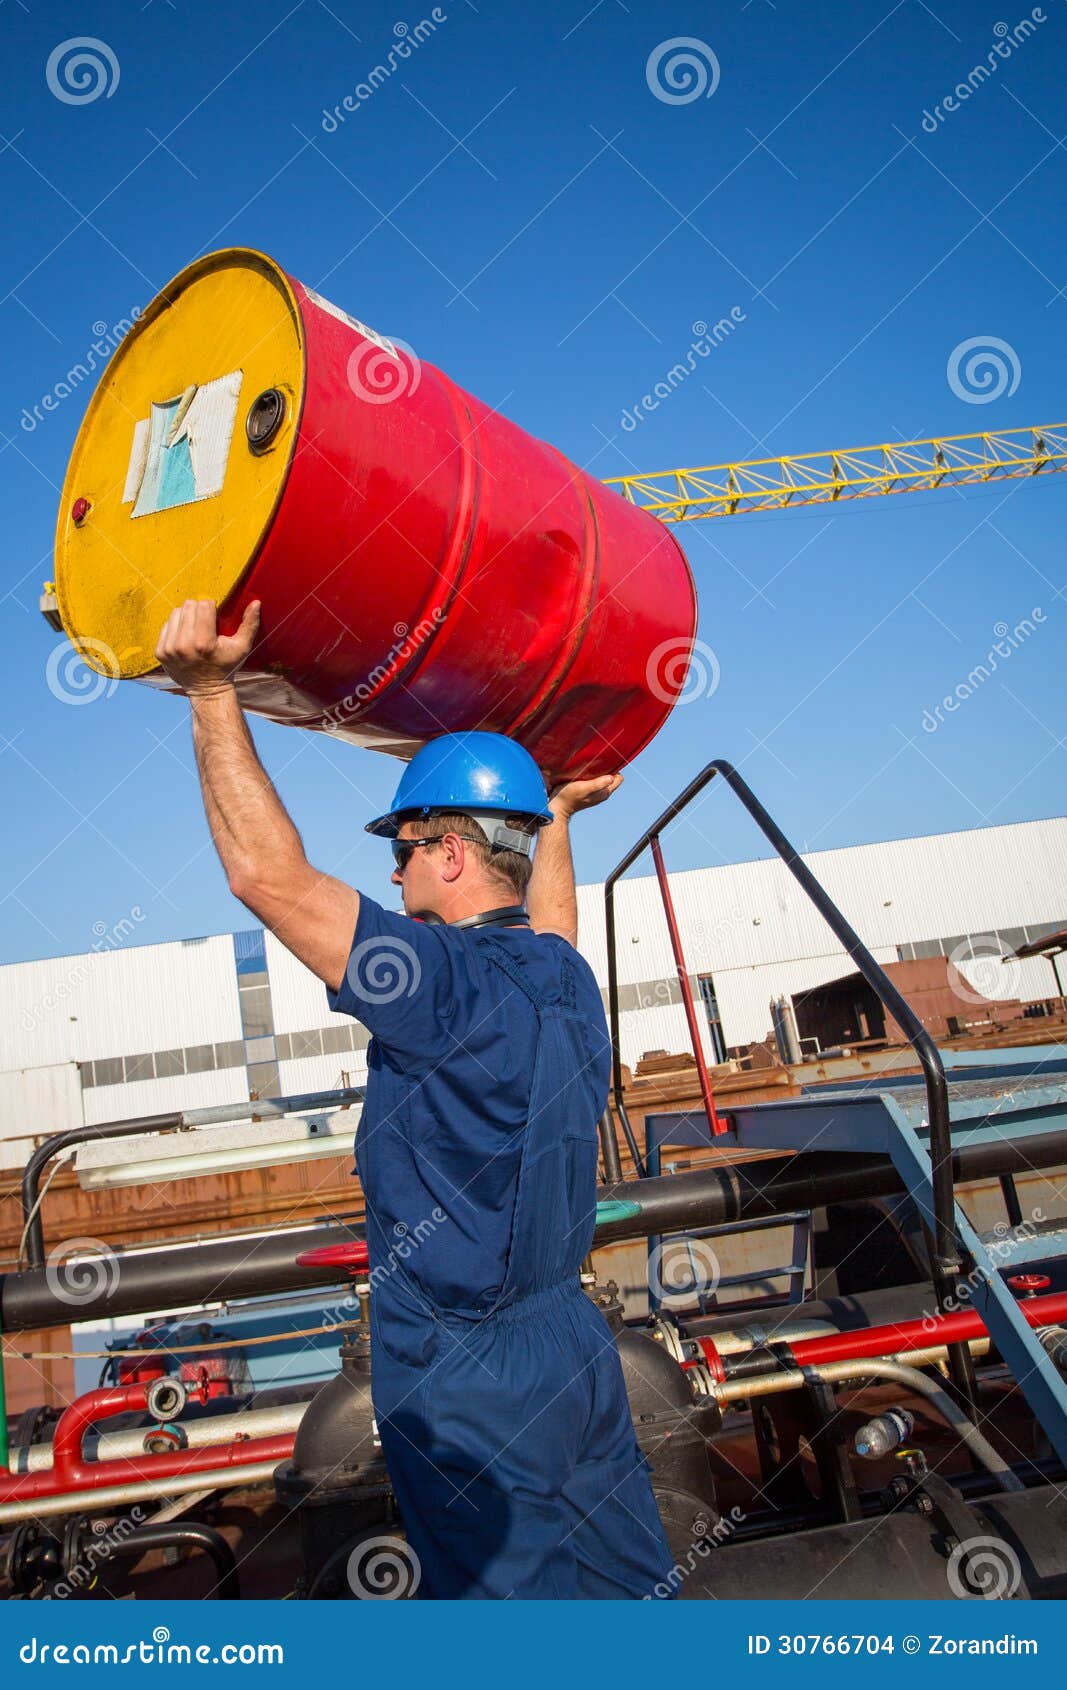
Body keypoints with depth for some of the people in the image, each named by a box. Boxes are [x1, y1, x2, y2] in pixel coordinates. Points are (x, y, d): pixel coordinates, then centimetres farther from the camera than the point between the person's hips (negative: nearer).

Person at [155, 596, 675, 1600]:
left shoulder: (452, 983, -25)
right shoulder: (560, 977, 1)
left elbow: (267, 876, -27)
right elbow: (548, 922, 27)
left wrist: (212, 691, -20)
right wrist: (558, 819, 44)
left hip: (470, 1393, -8)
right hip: (572, 1348, 8)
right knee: (626, 1583, 22)